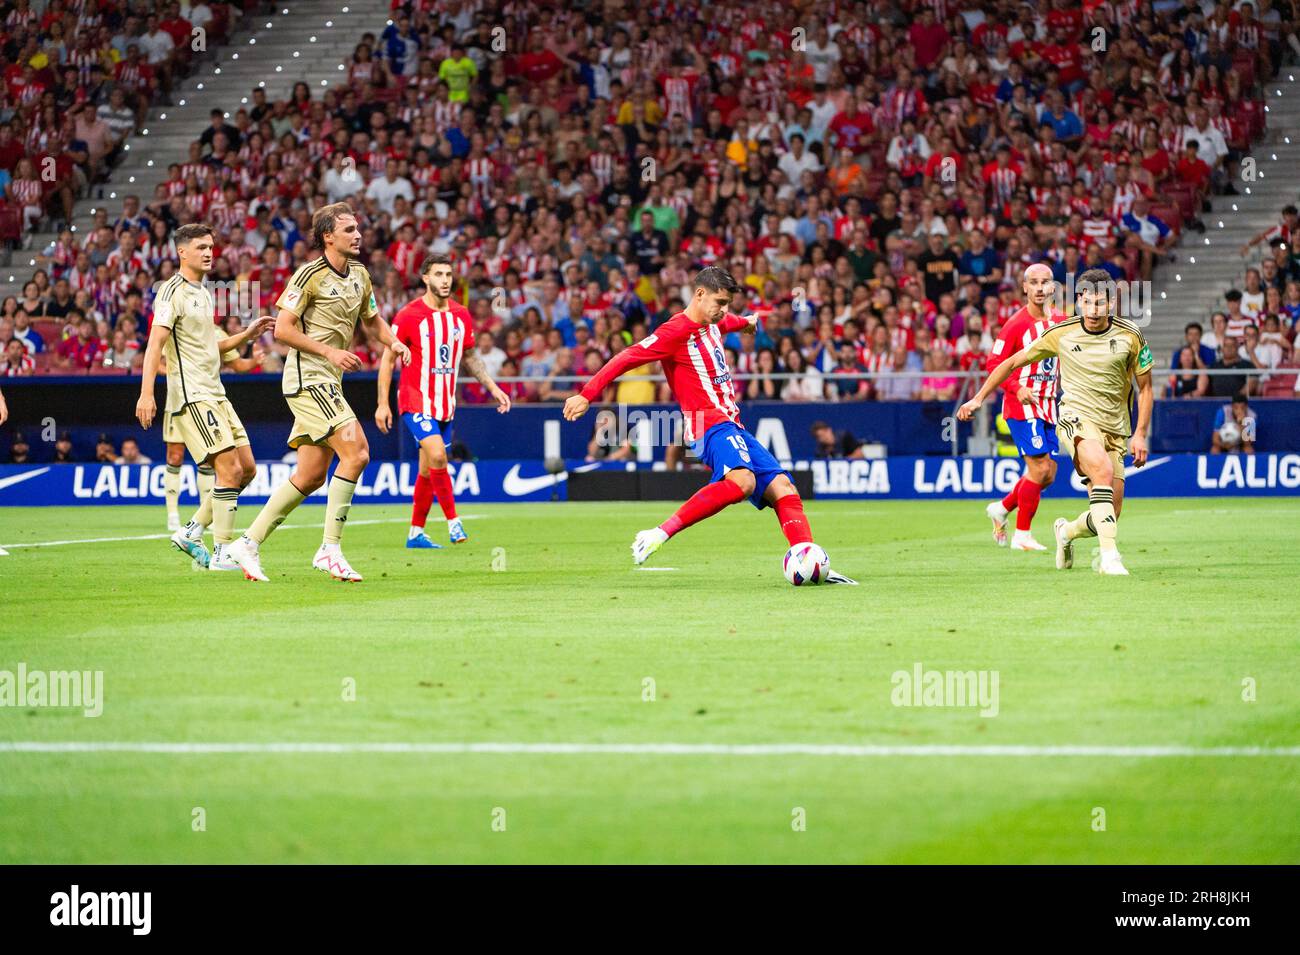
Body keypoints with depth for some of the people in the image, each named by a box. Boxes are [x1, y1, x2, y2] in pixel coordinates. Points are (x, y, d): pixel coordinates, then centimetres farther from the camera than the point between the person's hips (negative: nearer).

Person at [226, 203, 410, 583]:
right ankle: (330, 548, -15)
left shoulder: (360, 275, 12)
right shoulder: (311, 275, -11)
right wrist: (330, 352, -18)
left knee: (311, 476, 7)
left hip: (329, 382, 9)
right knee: (355, 452, -19)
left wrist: (393, 342, 6)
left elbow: (371, 319, 27)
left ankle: (249, 543, 14)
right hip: (308, 378, -9)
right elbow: (283, 329, -13)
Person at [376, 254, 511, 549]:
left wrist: (493, 388, 10)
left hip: (445, 402, 5)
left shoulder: (461, 316, 6)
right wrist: (382, 404, -9)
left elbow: (469, 357, 19)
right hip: (415, 400, -5)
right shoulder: (408, 316, -10)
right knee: (437, 456, -22)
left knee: (428, 470, 9)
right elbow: (388, 359, -5)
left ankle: (416, 533, 18)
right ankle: (453, 521, -14)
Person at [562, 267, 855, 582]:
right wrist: (587, 395, -19)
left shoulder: (712, 324, 18)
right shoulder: (677, 331, -10)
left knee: (782, 488, -3)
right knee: (742, 481, -35)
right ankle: (660, 534, -35)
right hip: (709, 424, -10)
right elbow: (627, 358, -14)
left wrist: (746, 321, 66)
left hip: (731, 424, 10)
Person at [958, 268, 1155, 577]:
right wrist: (979, 398, 9)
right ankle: (1109, 556, -39)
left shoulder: (1131, 336, -1)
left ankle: (1067, 531, 35)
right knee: (1104, 470, -35)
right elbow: (1015, 361, 10)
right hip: (1076, 417, -3)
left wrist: (1140, 434, 1)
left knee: (1109, 515, -1)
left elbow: (1144, 387, 10)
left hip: (1115, 429, 3)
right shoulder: (1061, 333, -3)